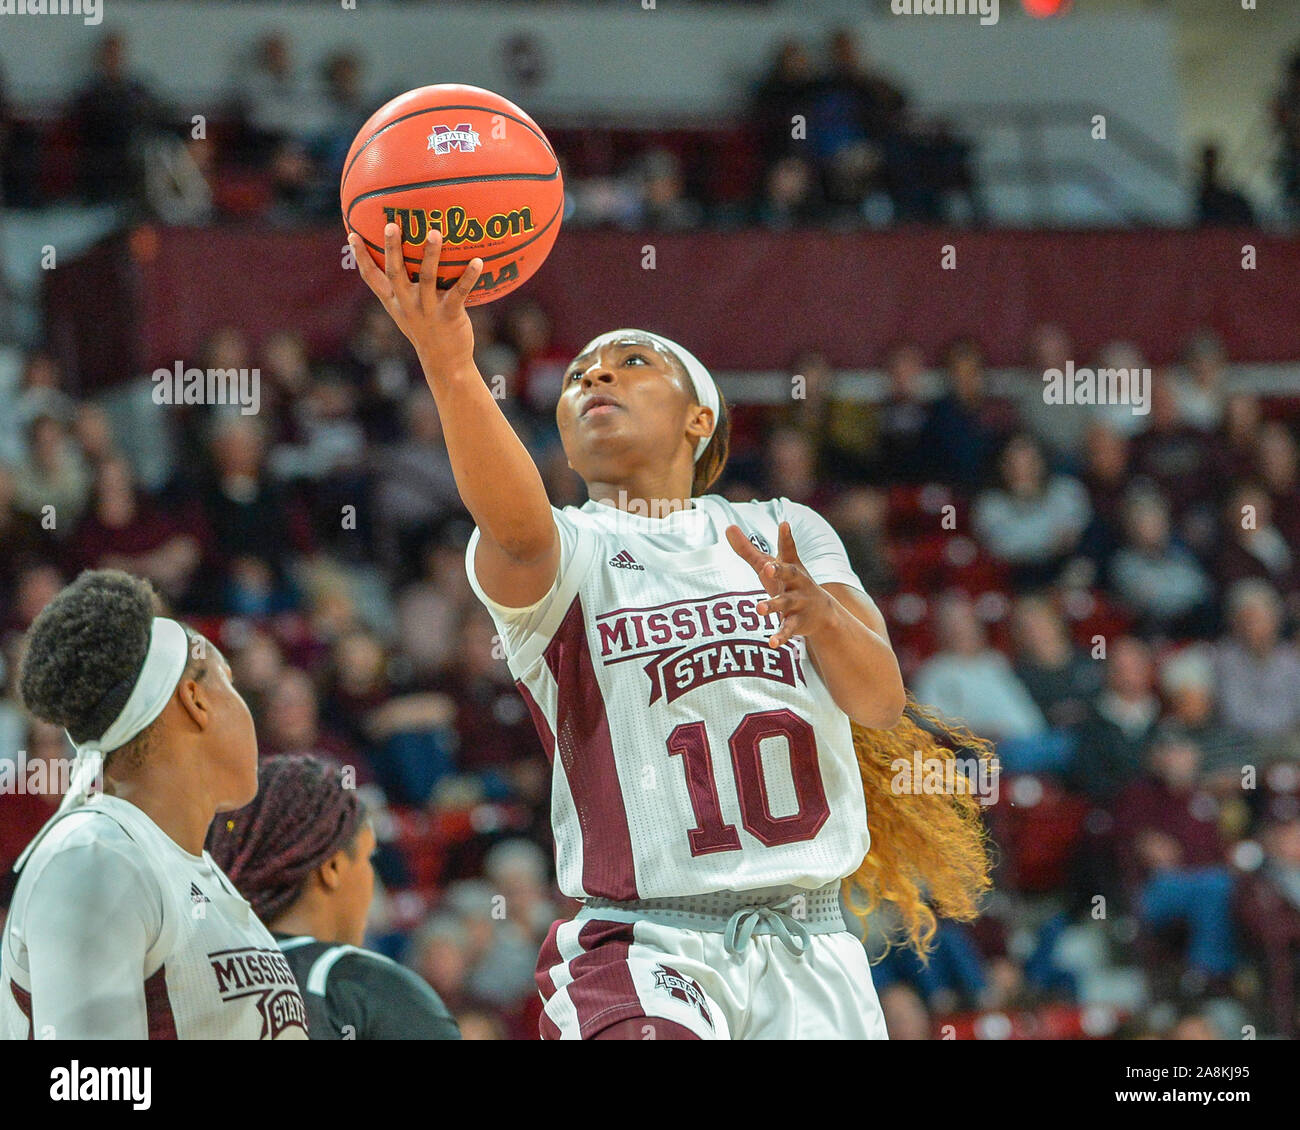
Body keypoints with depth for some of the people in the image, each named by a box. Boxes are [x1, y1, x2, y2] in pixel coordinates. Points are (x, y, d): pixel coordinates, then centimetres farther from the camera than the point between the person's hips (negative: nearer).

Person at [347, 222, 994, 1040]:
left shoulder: (787, 535, 14)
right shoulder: (567, 550, 4)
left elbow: (881, 701, -1)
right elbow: (517, 532, -22)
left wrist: (822, 615, -24)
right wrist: (450, 369, -42)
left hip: (810, 952, 3)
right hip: (644, 949, -3)